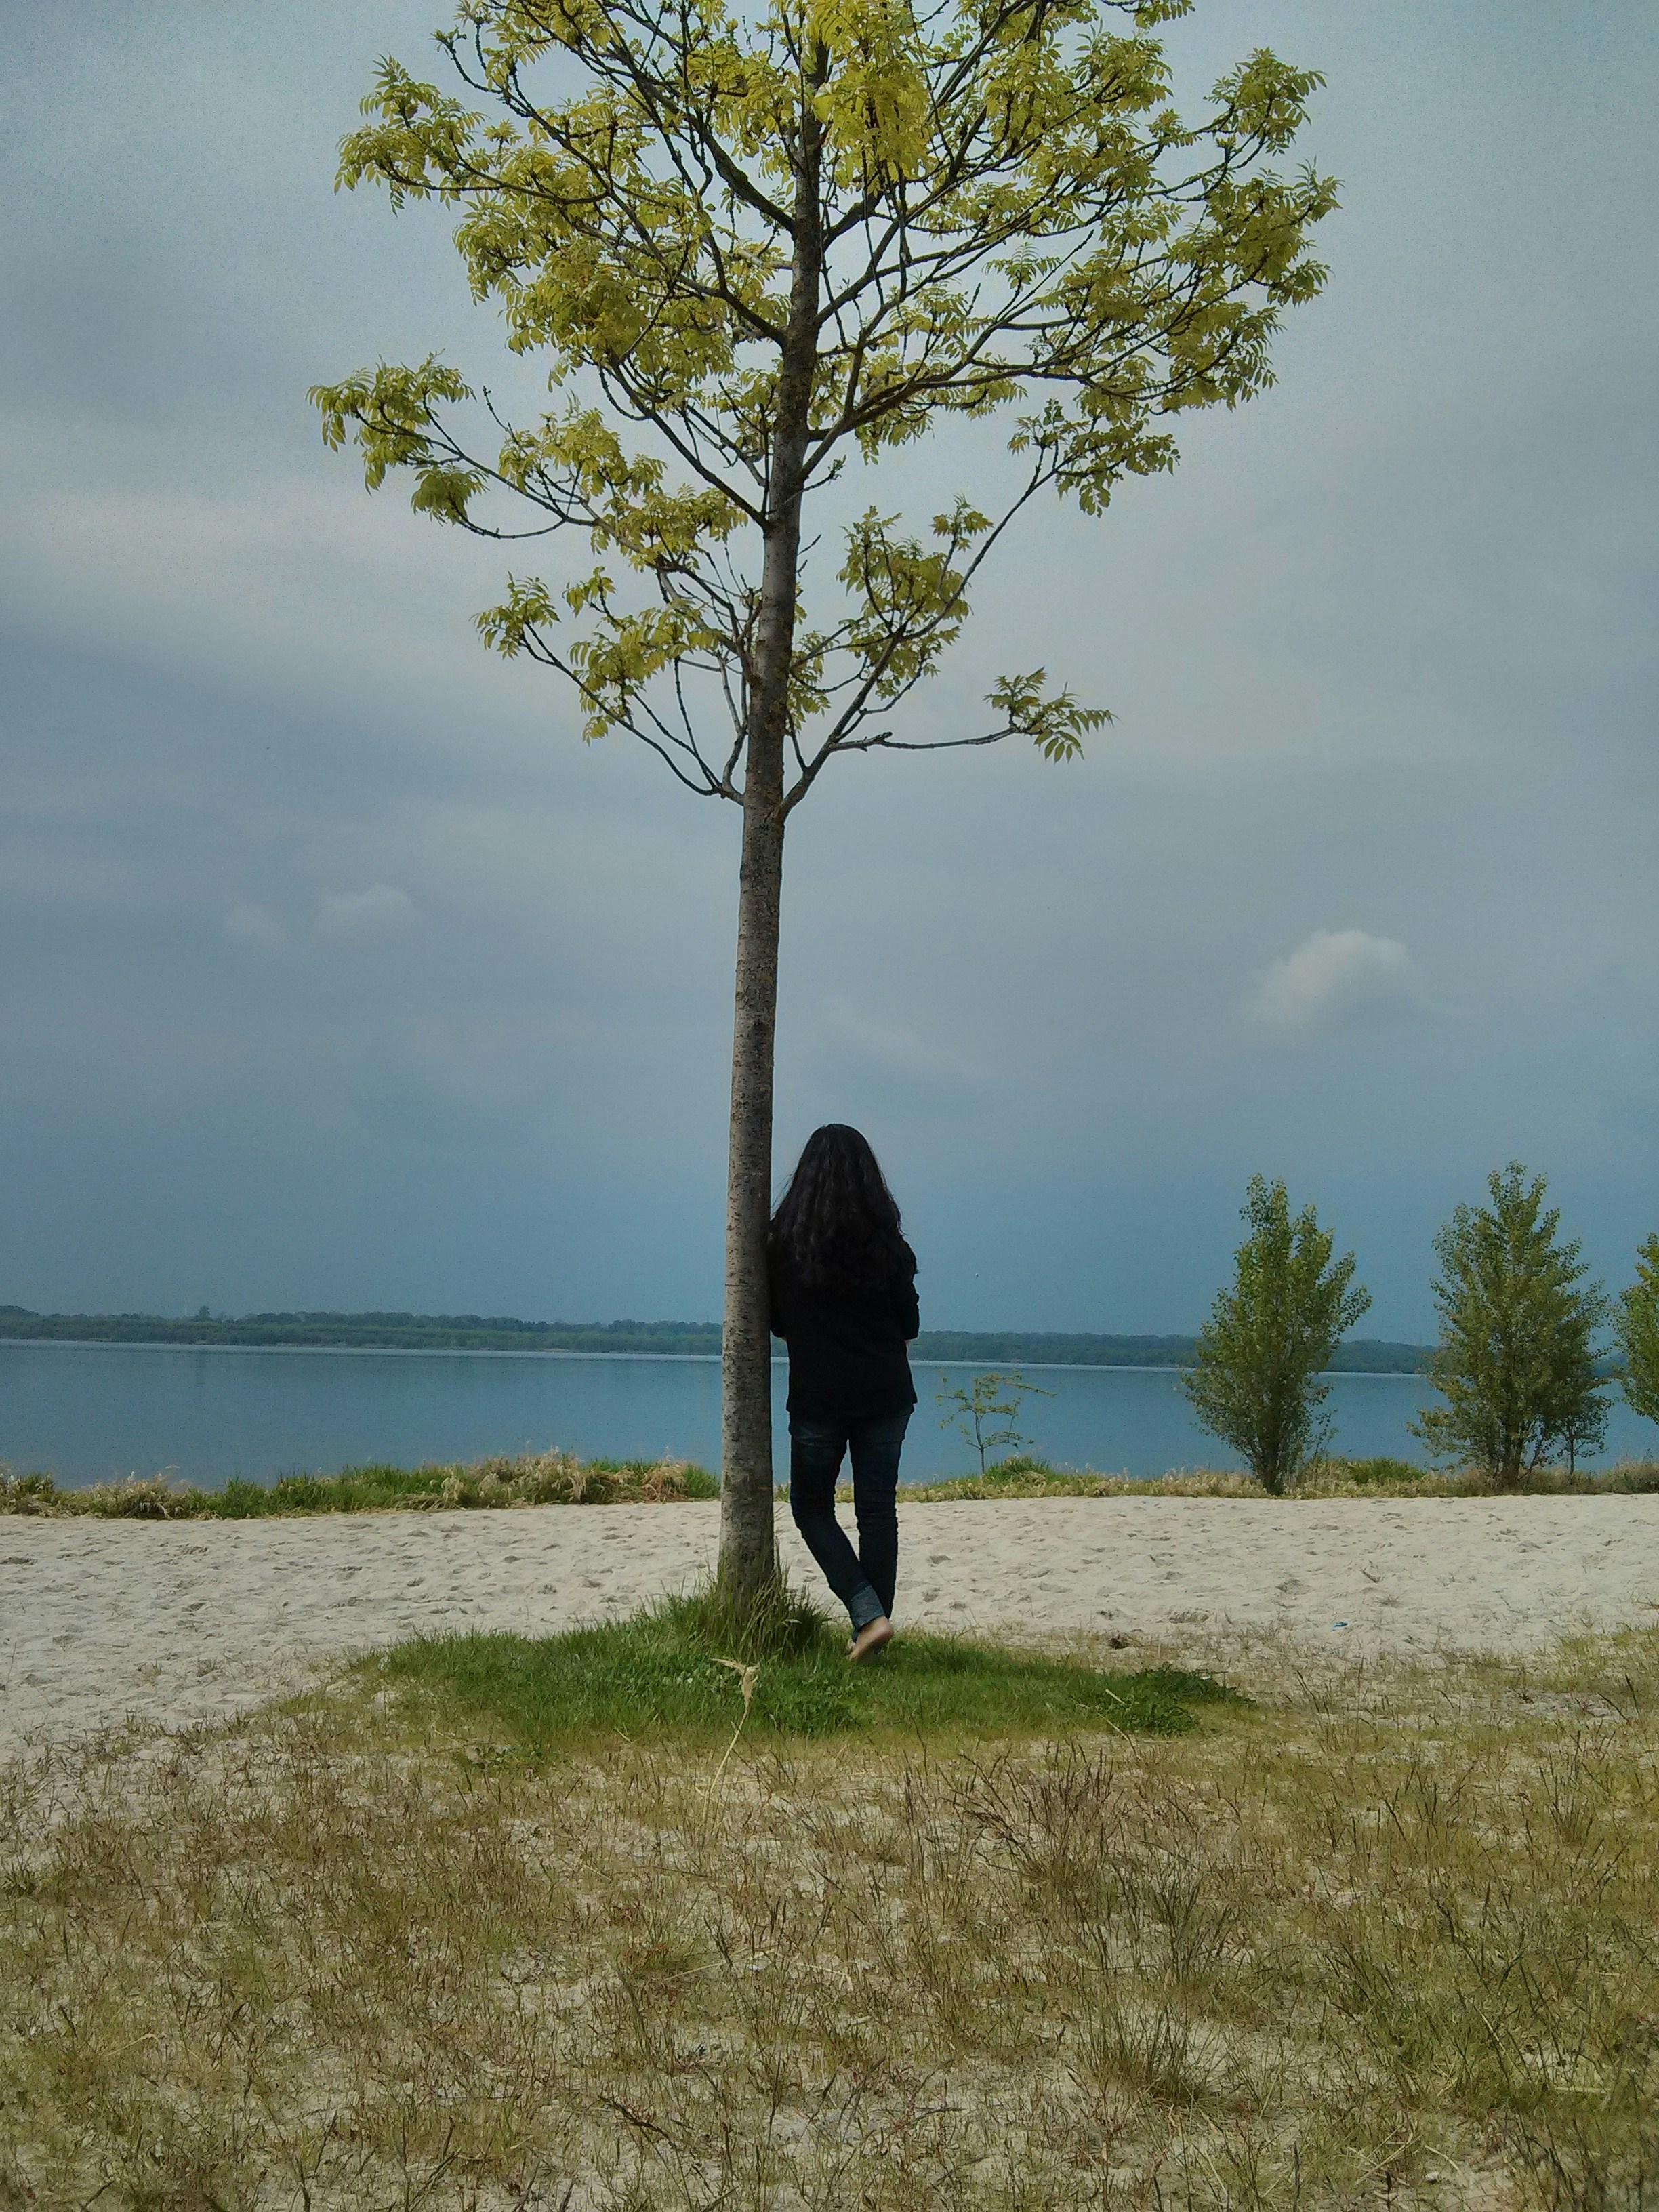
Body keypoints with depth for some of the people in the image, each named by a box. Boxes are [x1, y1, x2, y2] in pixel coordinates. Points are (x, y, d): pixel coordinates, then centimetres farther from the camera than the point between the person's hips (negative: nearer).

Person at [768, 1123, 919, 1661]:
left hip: (817, 1396, -1)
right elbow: (910, 1324, 3)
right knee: (877, 1510, 8)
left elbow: (775, 1321, 3)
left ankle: (868, 1615, -2)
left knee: (812, 1506, 12)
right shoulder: (886, 1243, -5)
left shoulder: (785, 1239, -7)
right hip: (886, 1394, 2)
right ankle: (874, 1621, 10)